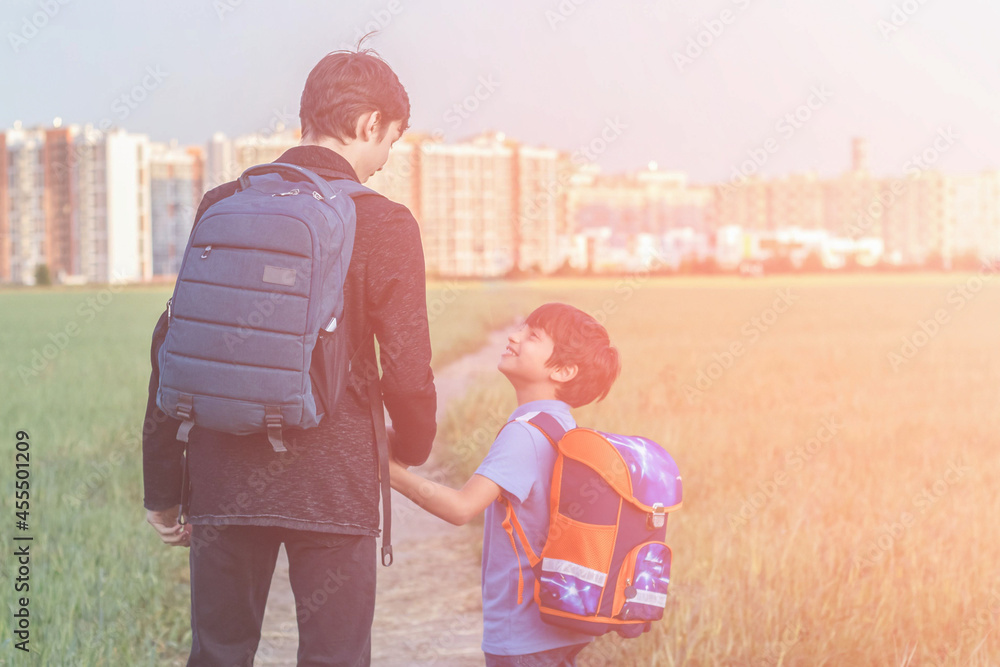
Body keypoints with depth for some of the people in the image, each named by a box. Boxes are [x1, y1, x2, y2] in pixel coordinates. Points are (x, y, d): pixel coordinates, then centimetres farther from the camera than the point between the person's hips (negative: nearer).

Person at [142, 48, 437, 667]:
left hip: (224, 477, 4)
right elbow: (407, 371, -6)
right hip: (332, 478, -3)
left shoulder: (222, 205, 5)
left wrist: (163, 485, 13)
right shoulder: (384, 225, -6)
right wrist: (413, 450, 17)